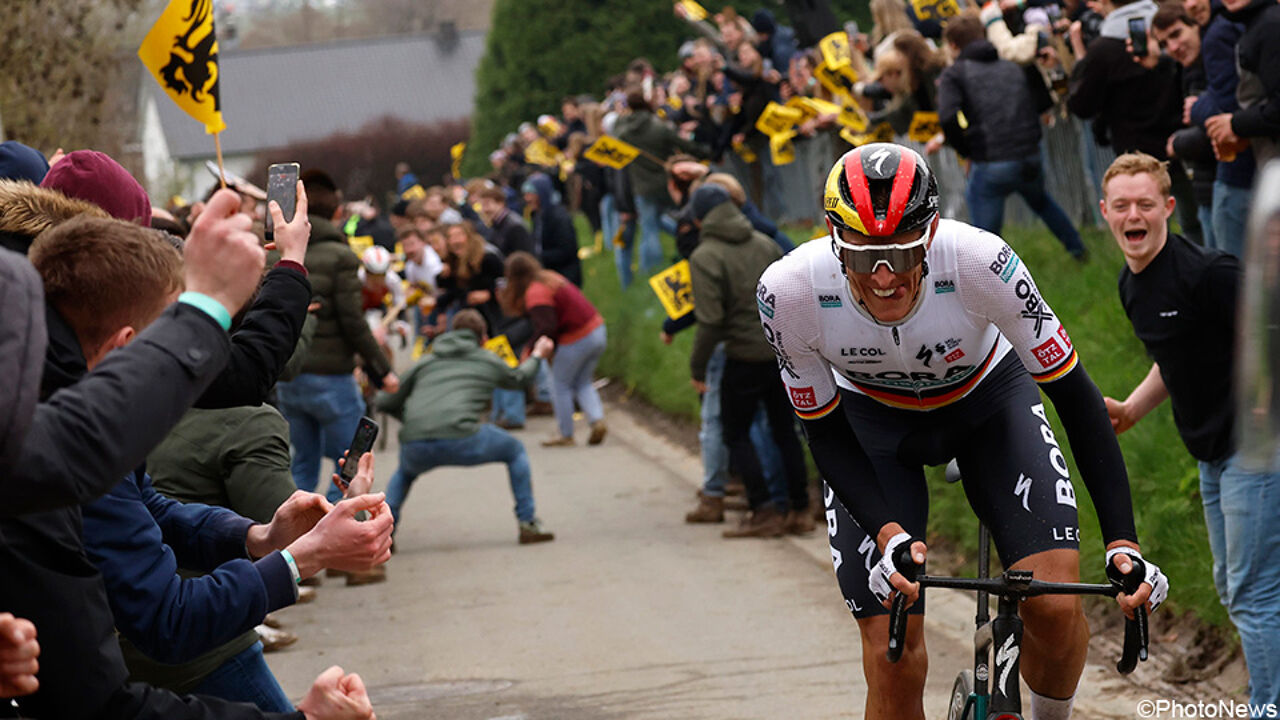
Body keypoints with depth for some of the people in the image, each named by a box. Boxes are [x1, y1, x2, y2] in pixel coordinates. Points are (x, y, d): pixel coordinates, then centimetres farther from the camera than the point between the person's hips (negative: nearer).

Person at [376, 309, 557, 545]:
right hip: (459, 438, -3)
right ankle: (528, 523, 20)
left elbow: (385, 403, 28)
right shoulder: (489, 361, 23)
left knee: (405, 471, 39)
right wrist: (538, 355, 64)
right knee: (515, 451, 25)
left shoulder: (425, 363, 26)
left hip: (415, 447, 3)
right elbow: (520, 378, 44)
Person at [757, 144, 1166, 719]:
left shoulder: (980, 262, -36)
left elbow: (1074, 394, -25)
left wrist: (1122, 541, -30)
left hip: (987, 398, 0)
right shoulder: (788, 291, -32)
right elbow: (824, 433, -17)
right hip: (870, 419, 0)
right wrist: (888, 533, -32)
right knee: (894, 662, -12)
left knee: (1055, 605, -20)